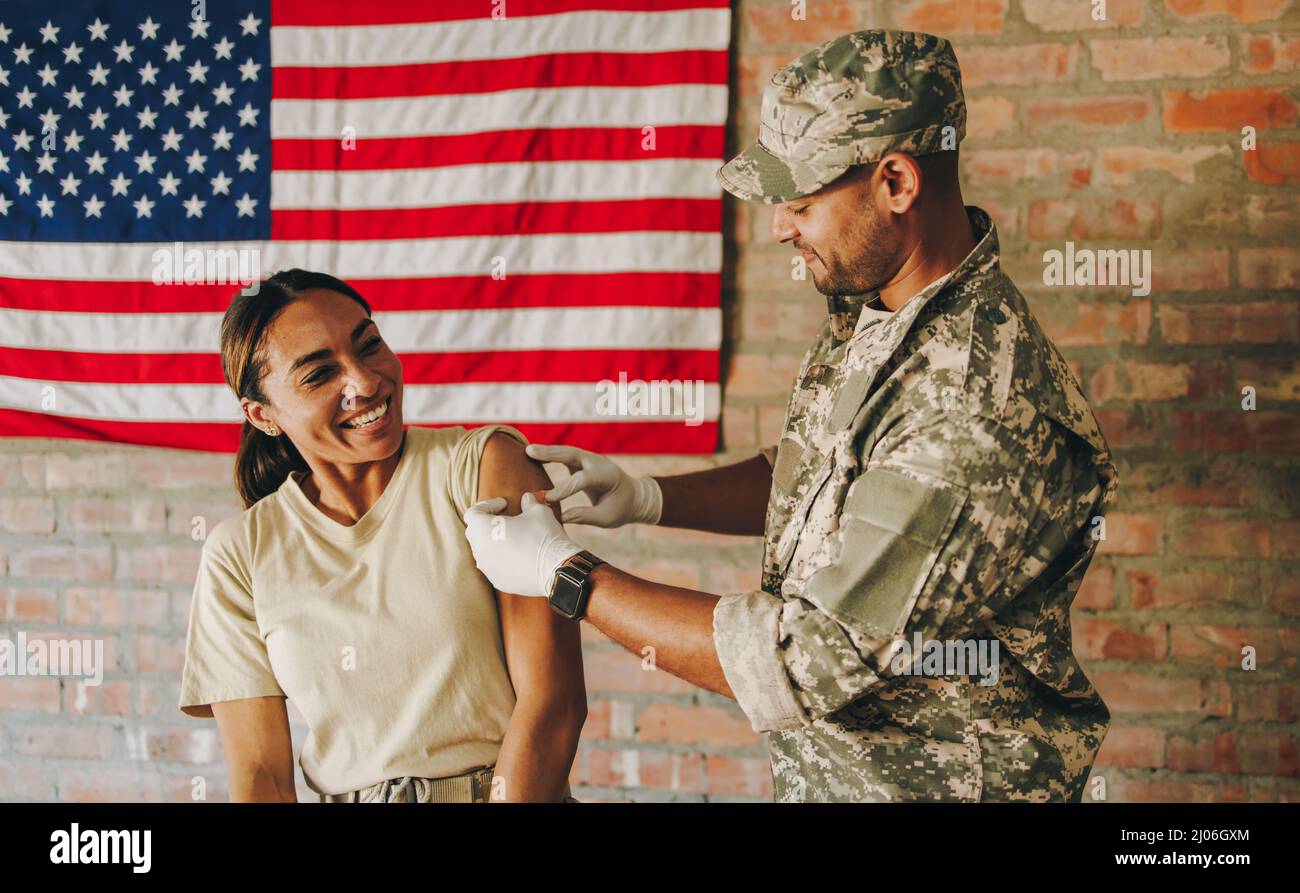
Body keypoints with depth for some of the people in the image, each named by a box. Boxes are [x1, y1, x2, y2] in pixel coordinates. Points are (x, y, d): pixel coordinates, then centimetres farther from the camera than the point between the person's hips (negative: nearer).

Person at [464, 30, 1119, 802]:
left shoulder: (982, 415, -31)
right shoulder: (869, 308, -1)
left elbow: (811, 660, -29)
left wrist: (567, 576, -22)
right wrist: (649, 498, -1)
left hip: (935, 782, -8)